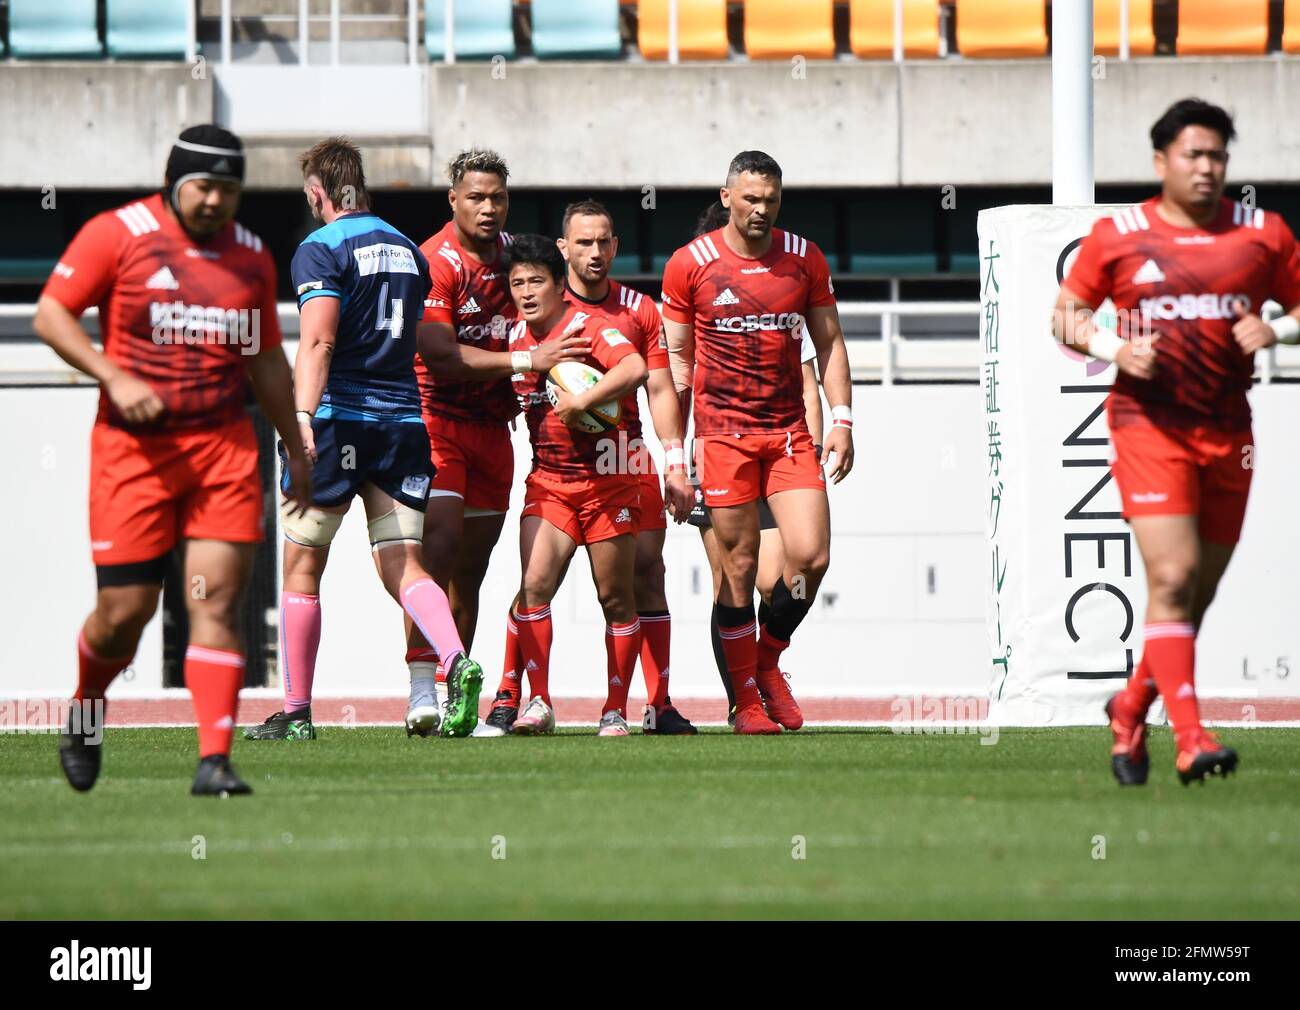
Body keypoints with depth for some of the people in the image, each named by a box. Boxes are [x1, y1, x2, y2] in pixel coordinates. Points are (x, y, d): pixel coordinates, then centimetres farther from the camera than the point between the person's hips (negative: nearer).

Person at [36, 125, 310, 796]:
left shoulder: (251, 257, 11)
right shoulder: (116, 234, -3)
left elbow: (267, 360, 22)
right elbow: (50, 316, -3)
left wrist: (295, 448, 22)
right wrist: (115, 378, -15)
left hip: (225, 447, 3)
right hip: (133, 449, -3)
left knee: (217, 601, -9)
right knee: (124, 612, -1)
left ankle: (214, 761, -12)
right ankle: (83, 717, 29)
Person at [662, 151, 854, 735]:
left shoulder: (804, 258, 7)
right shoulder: (689, 264, 0)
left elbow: (828, 342, 13)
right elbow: (677, 358, 6)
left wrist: (841, 420, 3)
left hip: (790, 433, 2)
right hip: (723, 434, -2)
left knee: (811, 555, -9)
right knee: (739, 566, -4)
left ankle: (768, 660, 17)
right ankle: (747, 699, 8)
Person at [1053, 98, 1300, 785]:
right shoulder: (1117, 236, 2)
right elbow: (1066, 314, 10)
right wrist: (1113, 348, -9)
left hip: (1228, 432, 4)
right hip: (1148, 425, -4)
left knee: (1199, 592, 8)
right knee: (1173, 578, -16)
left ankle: (1131, 709, 30)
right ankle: (1189, 736, -19)